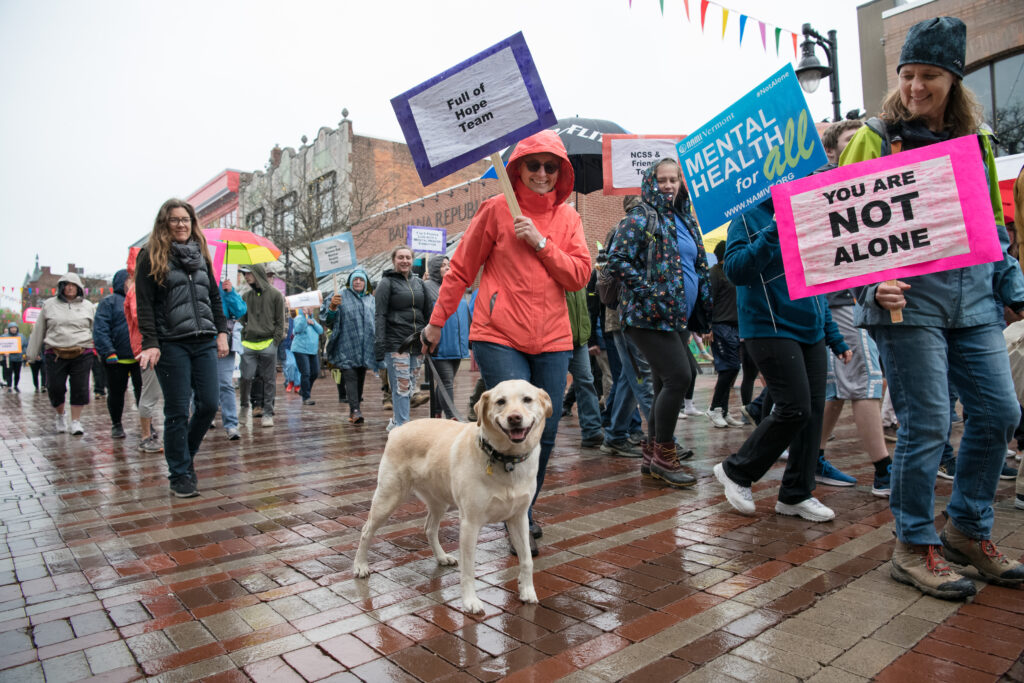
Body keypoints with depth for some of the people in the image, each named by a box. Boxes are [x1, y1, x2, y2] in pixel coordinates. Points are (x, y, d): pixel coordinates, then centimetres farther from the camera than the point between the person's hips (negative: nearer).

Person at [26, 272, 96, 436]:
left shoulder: (88, 306, 11)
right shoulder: (49, 305, 10)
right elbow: (39, 330, 15)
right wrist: (33, 353, 15)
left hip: (82, 354, 0)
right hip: (55, 354, 1)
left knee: (79, 389, -2)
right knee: (55, 388, 1)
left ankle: (76, 421, 9)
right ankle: (60, 416, 27)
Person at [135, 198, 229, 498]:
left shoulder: (200, 254, 16)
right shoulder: (151, 256, 1)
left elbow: (215, 296, 19)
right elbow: (144, 304, -5)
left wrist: (221, 332, 10)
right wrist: (151, 344, -13)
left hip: (204, 342, 5)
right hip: (172, 345, -5)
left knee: (209, 404, 2)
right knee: (178, 411, -1)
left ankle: (185, 454, 26)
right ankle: (180, 474, 12)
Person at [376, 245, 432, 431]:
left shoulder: (418, 282, 15)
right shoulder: (387, 283, 0)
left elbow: (427, 313, 18)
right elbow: (380, 316, -7)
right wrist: (380, 345, -15)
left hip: (416, 343, 6)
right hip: (395, 343, -5)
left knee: (410, 387, 9)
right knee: (401, 388, -7)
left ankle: (395, 422, 23)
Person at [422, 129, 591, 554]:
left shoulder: (568, 218, 11)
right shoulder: (497, 210, 0)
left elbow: (580, 276, 2)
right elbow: (461, 270, 4)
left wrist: (541, 243, -10)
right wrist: (437, 320, 8)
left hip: (552, 340, 4)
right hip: (499, 336, -4)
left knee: (545, 434, 8)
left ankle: (523, 511, 30)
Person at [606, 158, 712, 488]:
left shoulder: (685, 220, 19)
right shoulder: (640, 219, -5)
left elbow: (699, 266, 24)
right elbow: (617, 260, -15)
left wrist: (703, 312, 14)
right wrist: (650, 290, -20)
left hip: (678, 317, 8)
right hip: (650, 316, -8)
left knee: (666, 383, 10)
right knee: (679, 377, -14)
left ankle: (653, 454, 21)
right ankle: (664, 455, 0)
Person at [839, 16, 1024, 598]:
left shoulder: (977, 139, 16)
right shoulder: (874, 139, -1)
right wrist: (873, 284, -21)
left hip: (973, 299, 6)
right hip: (908, 300, -6)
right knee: (927, 424, -5)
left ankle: (969, 530, 26)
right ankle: (915, 547, 12)